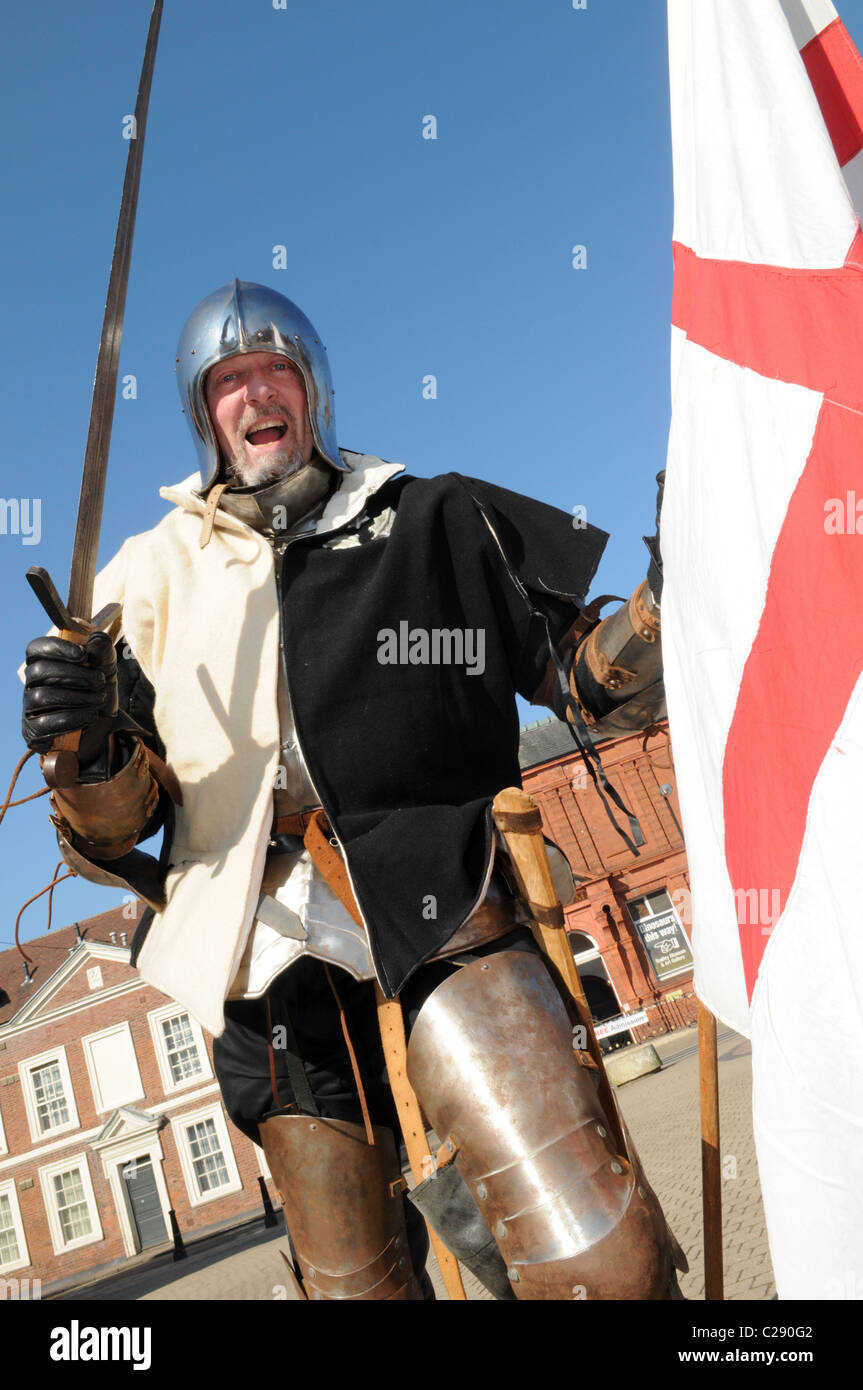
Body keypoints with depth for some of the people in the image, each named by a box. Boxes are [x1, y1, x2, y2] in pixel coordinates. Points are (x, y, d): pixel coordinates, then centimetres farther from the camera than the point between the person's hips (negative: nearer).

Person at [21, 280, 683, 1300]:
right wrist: (93, 753, -14)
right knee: (358, 1280, 15)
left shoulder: (440, 525, 10)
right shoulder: (154, 576, 11)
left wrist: (668, 594, -9)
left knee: (599, 1260, -20)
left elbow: (595, 683, 11)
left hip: (442, 919, -1)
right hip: (277, 963, 2)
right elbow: (109, 829, 9)